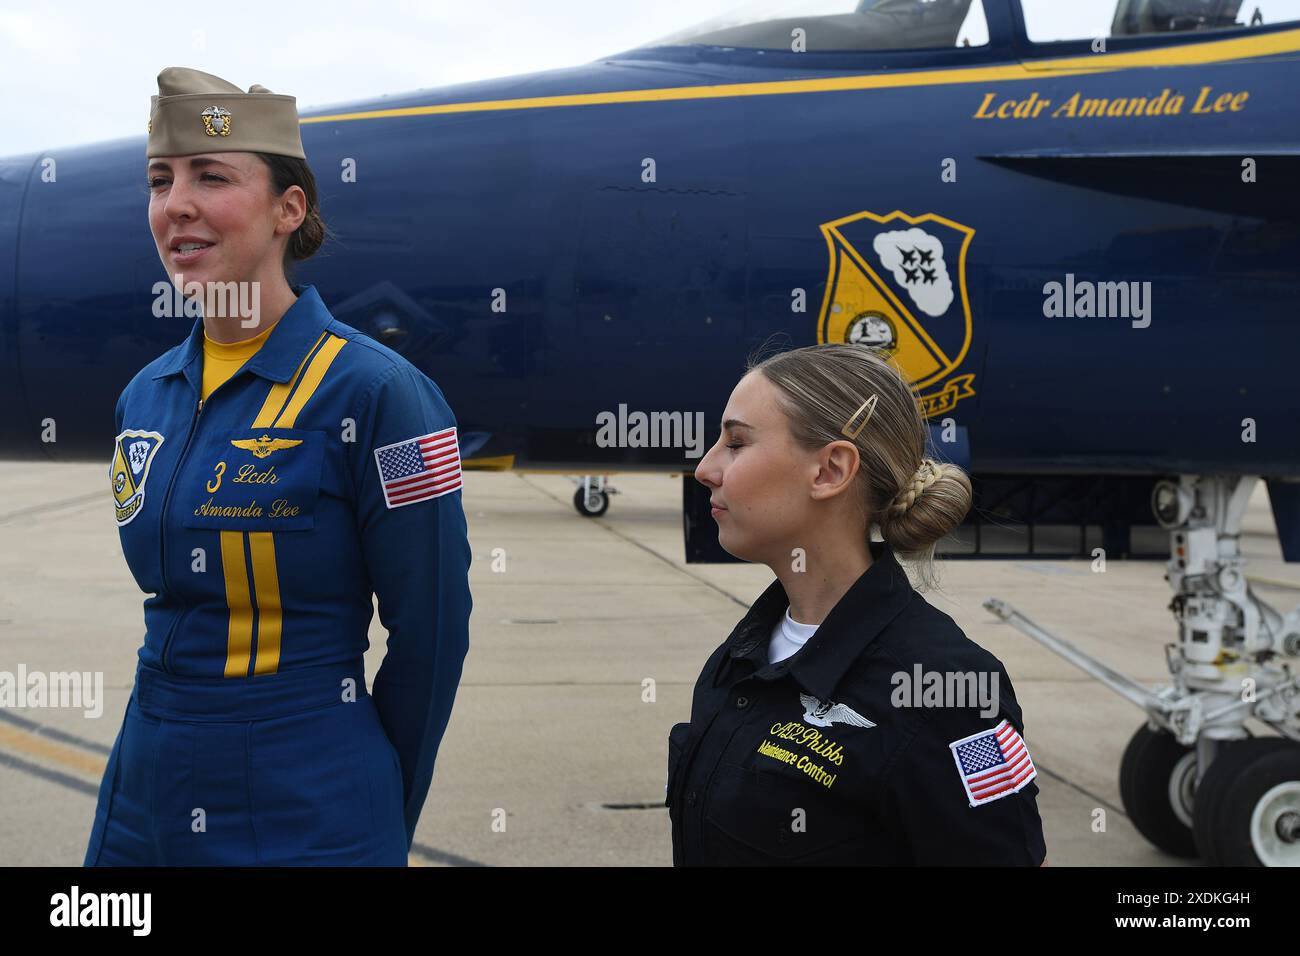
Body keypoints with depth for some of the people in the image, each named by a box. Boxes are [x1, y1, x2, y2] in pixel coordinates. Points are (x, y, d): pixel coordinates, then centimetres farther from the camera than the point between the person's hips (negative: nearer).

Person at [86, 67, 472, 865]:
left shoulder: (374, 392, -16)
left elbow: (430, 638, -10)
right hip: (143, 798, 6)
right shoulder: (145, 397, 4)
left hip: (305, 821, -6)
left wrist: (376, 815, 0)